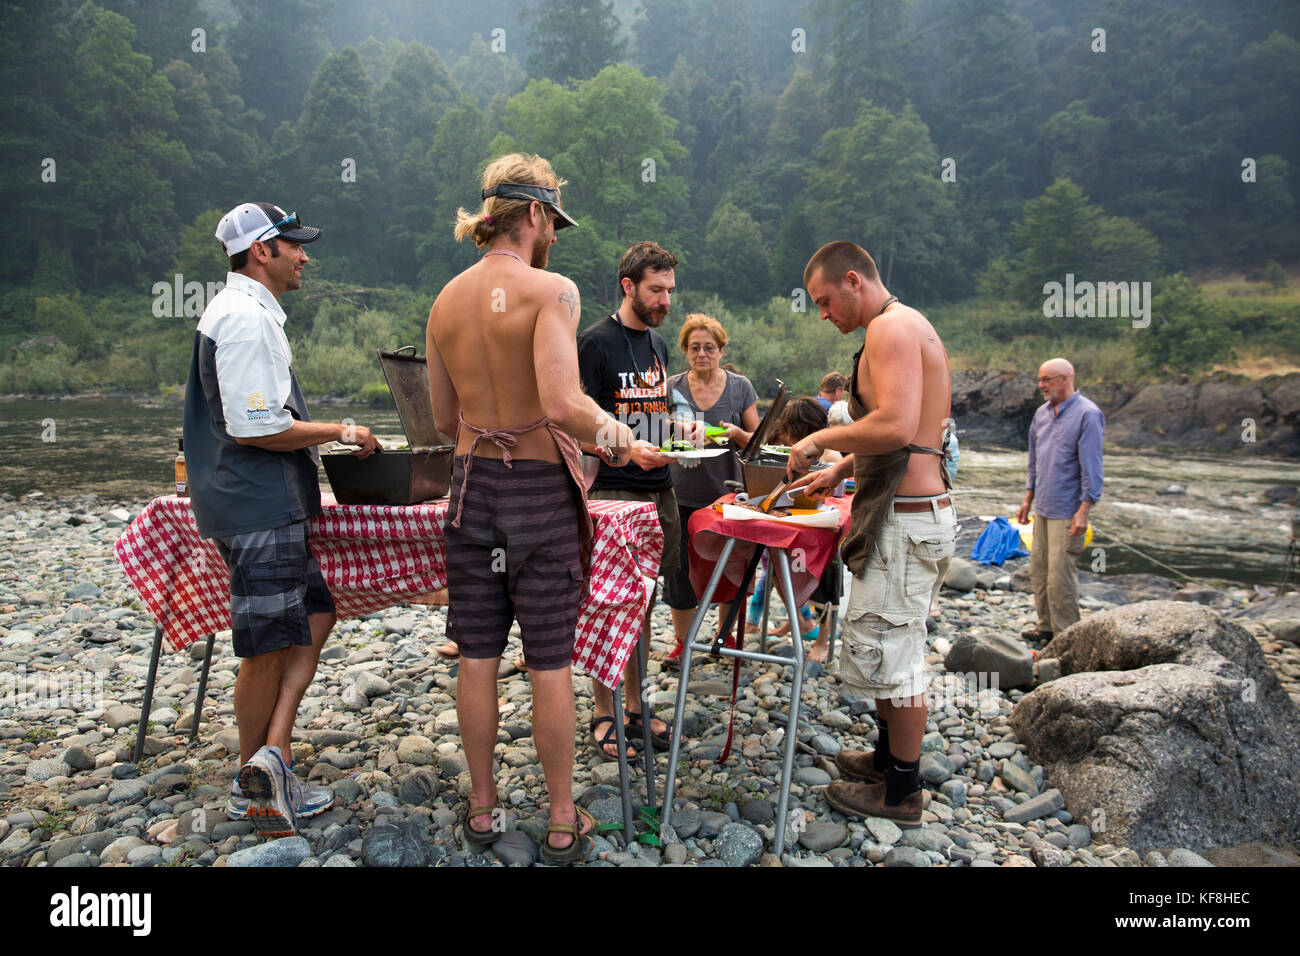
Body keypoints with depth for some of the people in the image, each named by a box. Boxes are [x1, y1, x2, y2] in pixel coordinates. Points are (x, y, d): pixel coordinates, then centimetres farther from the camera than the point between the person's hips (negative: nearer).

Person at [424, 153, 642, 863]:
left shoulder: (445, 301, 6)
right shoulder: (552, 290, -13)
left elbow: (444, 420, 10)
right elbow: (563, 402, -25)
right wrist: (610, 430, -6)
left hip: (473, 484, 5)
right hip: (540, 487, -5)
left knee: (477, 657, 13)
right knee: (550, 662, 6)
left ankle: (482, 809, 27)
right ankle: (563, 824, 19)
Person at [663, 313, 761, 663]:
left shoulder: (740, 387, 3)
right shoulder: (672, 387, 3)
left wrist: (737, 433, -15)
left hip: (726, 494, 0)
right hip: (682, 495, 0)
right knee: (680, 569, 4)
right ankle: (682, 641, 22)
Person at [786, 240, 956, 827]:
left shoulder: (891, 327, -14)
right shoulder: (907, 328, 20)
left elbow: (895, 426, -27)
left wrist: (822, 439, -15)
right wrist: (841, 468, 18)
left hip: (904, 517, -11)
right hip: (918, 509, 11)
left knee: (890, 652, -1)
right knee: (895, 646, 19)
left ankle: (901, 791, 12)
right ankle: (887, 757, 34)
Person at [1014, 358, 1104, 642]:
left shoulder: (1087, 414, -11)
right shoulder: (1042, 413, 11)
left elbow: (1092, 468, -14)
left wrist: (1083, 511, -18)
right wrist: (1028, 499, 18)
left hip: (1067, 512, -7)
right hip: (1042, 508, 8)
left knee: (1060, 575, -5)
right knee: (1038, 570, 11)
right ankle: (1046, 626, 23)